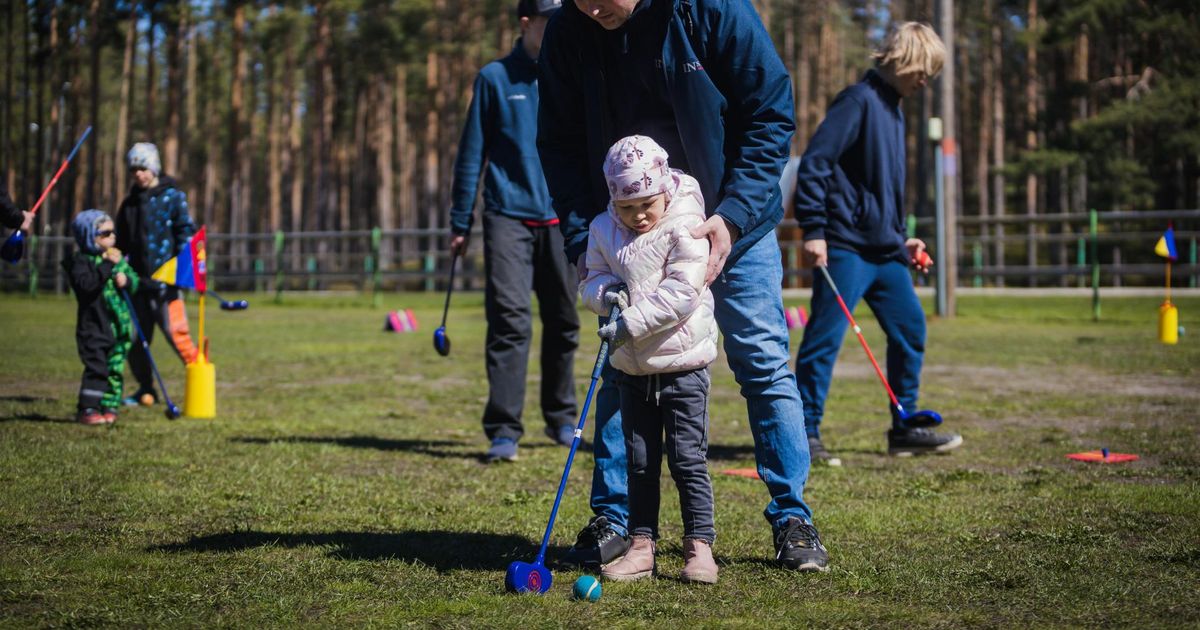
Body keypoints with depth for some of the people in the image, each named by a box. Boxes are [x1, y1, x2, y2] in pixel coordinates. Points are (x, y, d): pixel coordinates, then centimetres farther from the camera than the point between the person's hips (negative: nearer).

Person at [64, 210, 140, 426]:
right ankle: (87, 409, -2)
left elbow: (134, 281, 13)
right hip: (94, 327, -6)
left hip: (119, 326, 6)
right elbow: (86, 284, -25)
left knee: (115, 369, 8)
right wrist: (108, 265, -26)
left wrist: (126, 280, -10)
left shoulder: (118, 258, 12)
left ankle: (109, 407, 16)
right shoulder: (81, 261, -8)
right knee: (96, 368, -8)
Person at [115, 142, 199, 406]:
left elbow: (186, 233, -5)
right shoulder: (129, 203, 17)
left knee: (175, 331, -14)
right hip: (137, 280, 6)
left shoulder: (173, 197, 0)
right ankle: (146, 390, 19)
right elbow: (121, 243, 25)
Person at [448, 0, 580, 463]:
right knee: (510, 321, -11)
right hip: (508, 218, -3)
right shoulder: (495, 78, 2)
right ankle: (504, 431, -10)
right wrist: (460, 224, 4)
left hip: (561, 221, 3)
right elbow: (472, 153, 5)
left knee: (563, 324, 9)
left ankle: (561, 418, 24)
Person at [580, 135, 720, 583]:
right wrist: (604, 291, -15)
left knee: (687, 459, -2)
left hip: (683, 364, -5)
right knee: (640, 462, 10)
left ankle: (699, 545, 7)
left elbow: (680, 292, -20)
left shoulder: (684, 227, -12)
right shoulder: (603, 231, 3)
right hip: (632, 367, 5)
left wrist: (632, 322, -26)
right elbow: (591, 281, 9)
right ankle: (642, 546, 17)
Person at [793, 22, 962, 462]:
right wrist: (813, 230, -20)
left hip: (883, 249, 10)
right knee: (825, 336, -6)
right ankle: (805, 434, 0)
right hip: (846, 247, -10)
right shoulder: (859, 101, -10)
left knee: (910, 329, 11)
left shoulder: (892, 109, 18)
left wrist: (900, 241, 24)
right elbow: (813, 163, -17)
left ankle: (905, 429, 21)